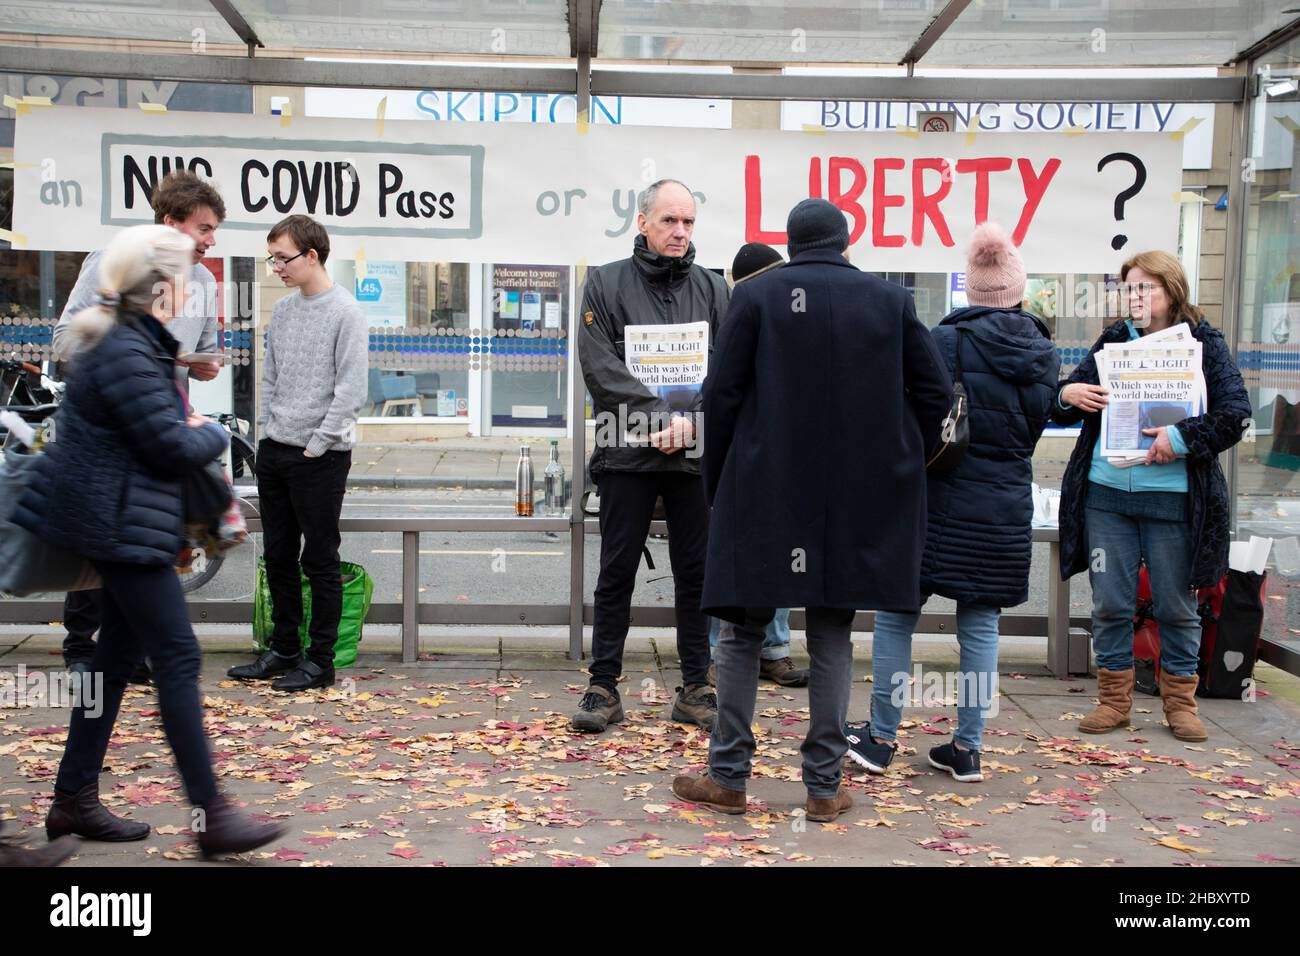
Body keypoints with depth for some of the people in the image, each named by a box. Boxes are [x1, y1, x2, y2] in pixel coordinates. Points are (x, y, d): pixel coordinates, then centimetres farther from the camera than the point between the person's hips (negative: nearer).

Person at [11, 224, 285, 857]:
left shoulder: (132, 341, 13)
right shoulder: (126, 353, -20)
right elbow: (174, 445, -19)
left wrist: (193, 428, 5)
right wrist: (214, 433, 0)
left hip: (118, 524, 11)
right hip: (124, 525, -11)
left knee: (118, 651, 15)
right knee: (177, 657, -8)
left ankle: (73, 798, 24)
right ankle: (212, 816, -3)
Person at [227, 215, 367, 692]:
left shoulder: (345, 311, -10)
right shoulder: (282, 309, 11)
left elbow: (351, 389, -14)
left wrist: (317, 446, -14)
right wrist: (266, 430, 8)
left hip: (321, 456, -7)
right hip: (274, 451, 7)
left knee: (319, 561, 0)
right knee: (278, 556, 13)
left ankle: (320, 661, 9)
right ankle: (284, 650, 24)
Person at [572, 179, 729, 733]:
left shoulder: (713, 288, 10)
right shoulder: (606, 283, 4)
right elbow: (601, 368, -6)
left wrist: (692, 421, -14)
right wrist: (661, 417, -15)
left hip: (696, 453, 2)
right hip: (627, 453, -2)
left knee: (696, 573, 8)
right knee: (617, 573, 4)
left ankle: (695, 689, 17)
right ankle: (604, 687, 14)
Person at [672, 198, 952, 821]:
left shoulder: (757, 295, -2)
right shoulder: (891, 300, 3)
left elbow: (722, 394, -5)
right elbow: (936, 391, 3)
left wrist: (718, 483, 5)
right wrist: (902, 462, 14)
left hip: (763, 491, -1)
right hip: (857, 499, 2)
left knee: (743, 632, 8)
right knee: (832, 636, 9)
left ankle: (728, 778, 11)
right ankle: (824, 786, 12)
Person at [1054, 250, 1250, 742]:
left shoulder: (1205, 343, 1)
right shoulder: (1113, 340, 9)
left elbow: (1235, 414, -6)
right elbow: (1070, 400, 12)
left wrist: (1183, 437, -19)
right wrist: (1066, 396, -10)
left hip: (1172, 497, -2)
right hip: (1105, 493, 3)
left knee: (1176, 606, 9)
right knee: (1110, 603, 7)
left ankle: (1180, 701, 24)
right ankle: (1114, 699, 20)